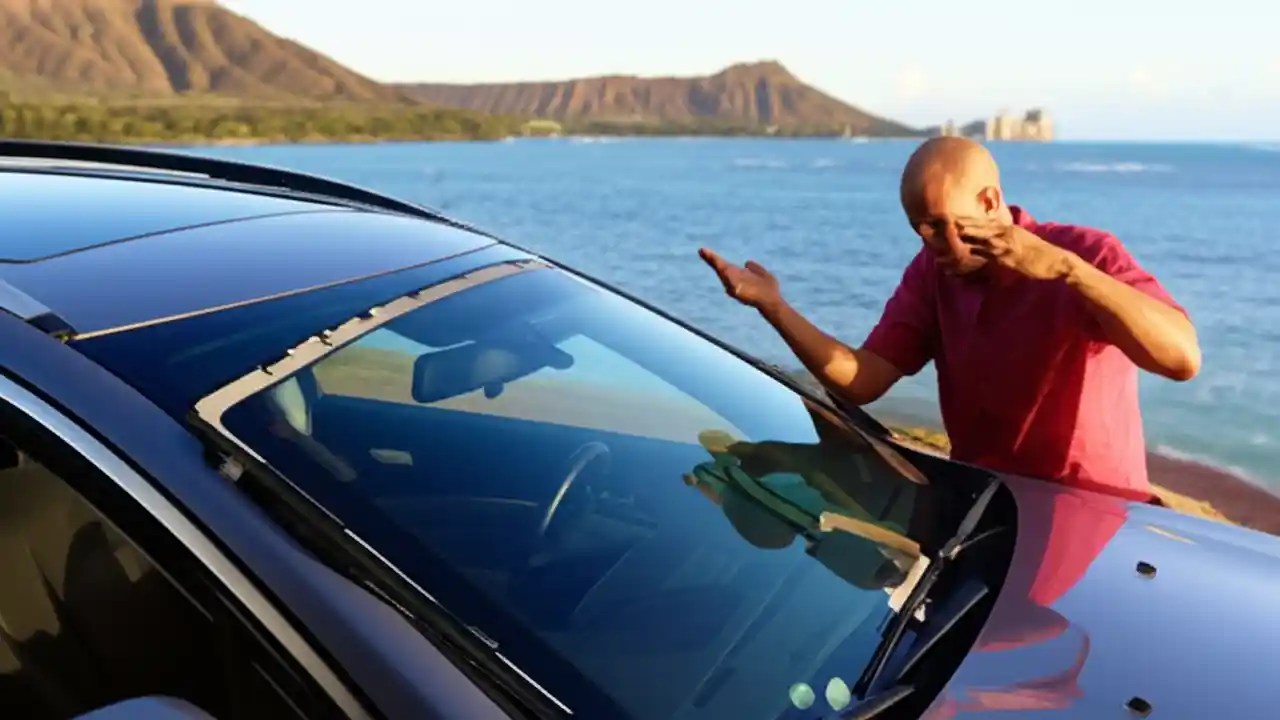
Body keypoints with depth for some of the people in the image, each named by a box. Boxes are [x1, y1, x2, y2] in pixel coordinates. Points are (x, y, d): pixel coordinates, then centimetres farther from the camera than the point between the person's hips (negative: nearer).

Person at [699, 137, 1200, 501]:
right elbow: (861, 380, -9)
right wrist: (774, 308, -20)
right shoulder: (931, 274, 0)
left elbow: (1182, 359, -28)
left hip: (1094, 508, -4)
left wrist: (1065, 268, -37)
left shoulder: (1087, 254, -13)